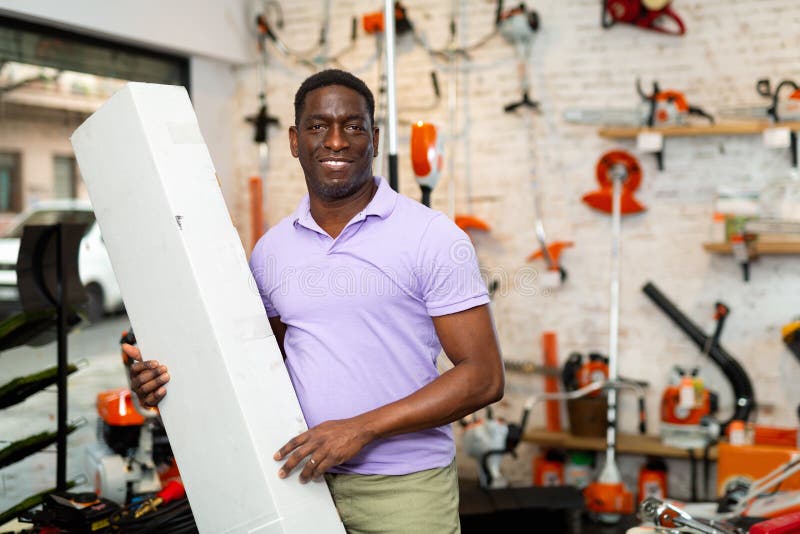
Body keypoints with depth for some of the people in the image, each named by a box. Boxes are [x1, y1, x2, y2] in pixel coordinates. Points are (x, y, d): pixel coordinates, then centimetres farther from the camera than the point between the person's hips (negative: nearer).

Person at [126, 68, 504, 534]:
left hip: (403, 490, -4)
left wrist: (363, 428, -18)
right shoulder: (270, 250, 6)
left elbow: (484, 376, -11)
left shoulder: (432, 237, -9)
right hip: (304, 480, 4)